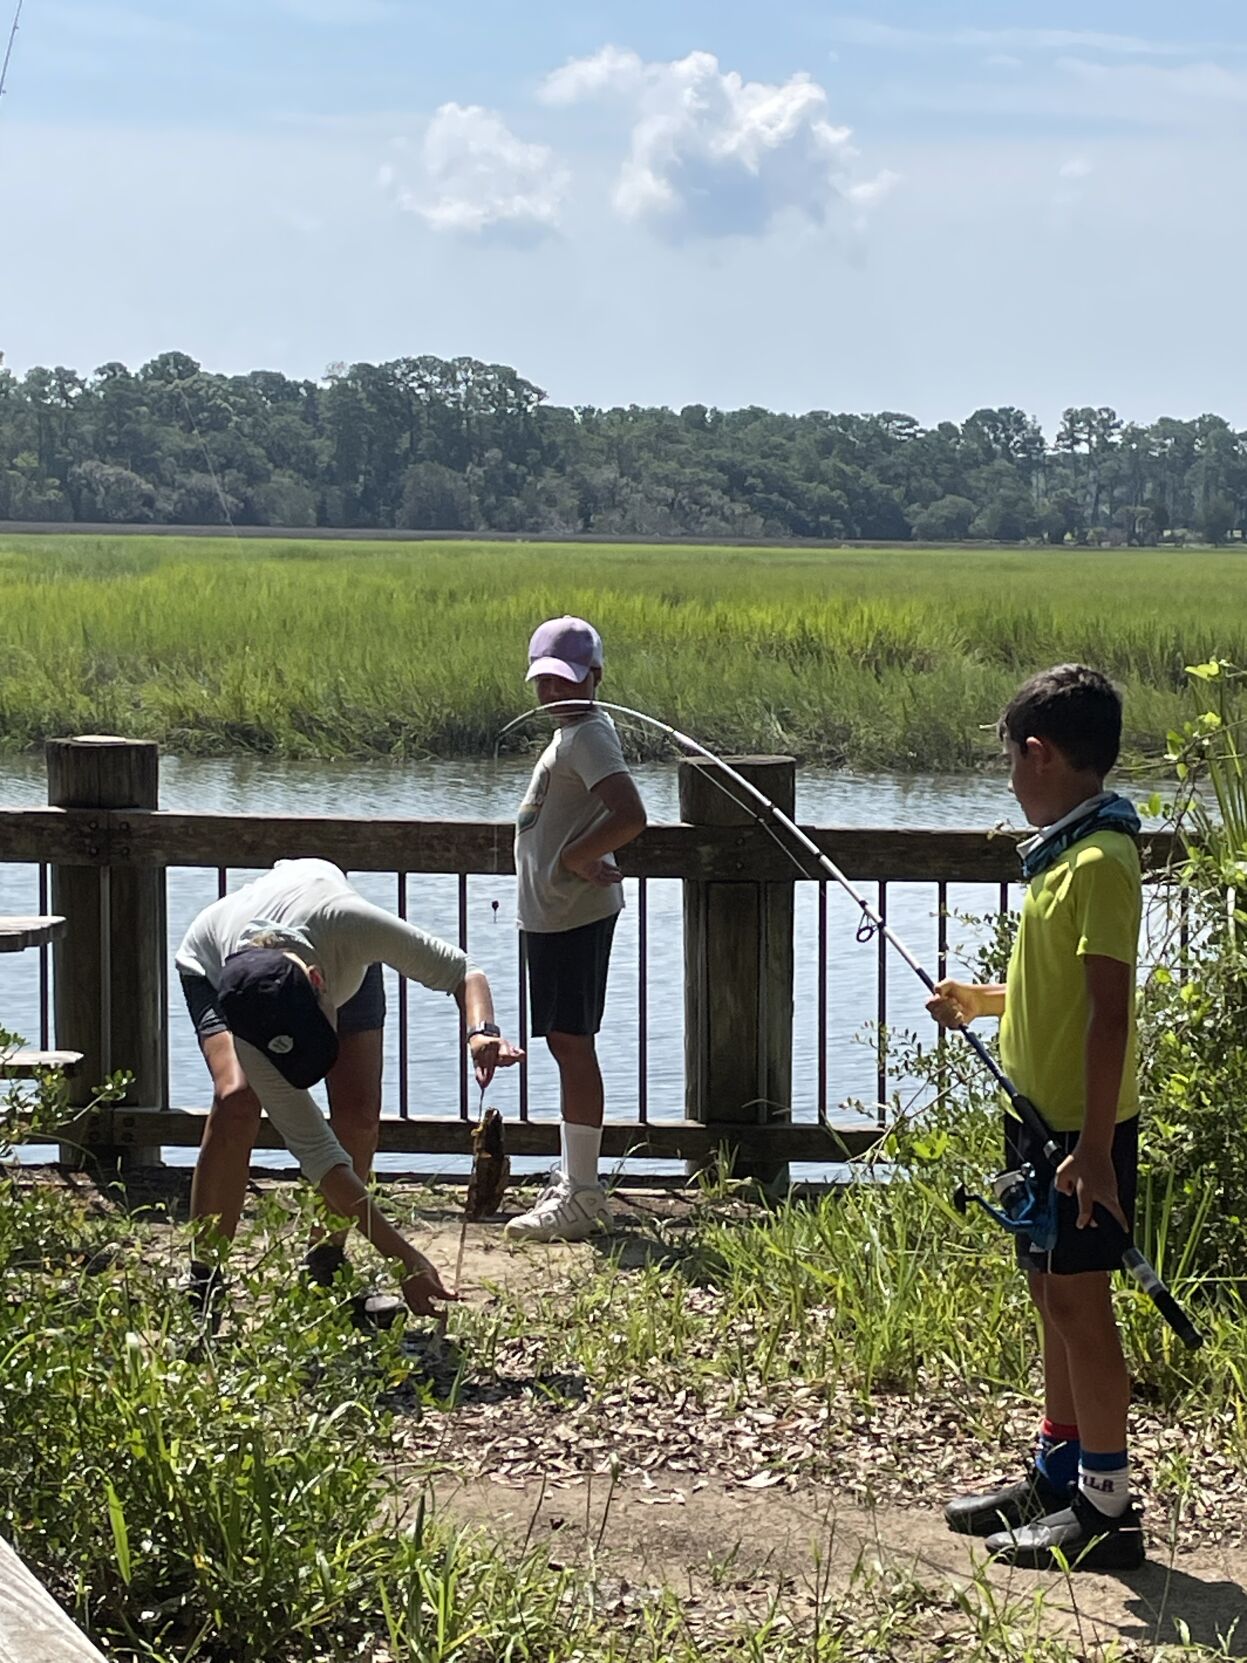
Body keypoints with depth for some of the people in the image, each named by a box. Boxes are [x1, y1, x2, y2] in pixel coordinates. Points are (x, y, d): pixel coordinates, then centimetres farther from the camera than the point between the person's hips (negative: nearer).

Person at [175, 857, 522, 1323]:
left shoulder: (348, 922, -45)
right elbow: (313, 1149, -40)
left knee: (359, 1112, -16)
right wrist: (404, 1258, -43)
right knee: (236, 1100, -29)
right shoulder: (247, 1033, -42)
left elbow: (463, 973, -30)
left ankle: (328, 1267, 4)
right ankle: (203, 1286, -19)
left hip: (341, 961, 2)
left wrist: (481, 1032, -53)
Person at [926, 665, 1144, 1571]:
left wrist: (1094, 1145, -24)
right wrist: (986, 1001, 13)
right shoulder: (1062, 851, 12)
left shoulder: (1100, 860, -19)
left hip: (1081, 1126, -10)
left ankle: (1107, 1506, 3)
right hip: (1042, 1116, 10)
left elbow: (1111, 1010, -23)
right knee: (1053, 1293, 16)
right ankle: (1058, 1471, 28)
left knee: (1078, 1297, -4)